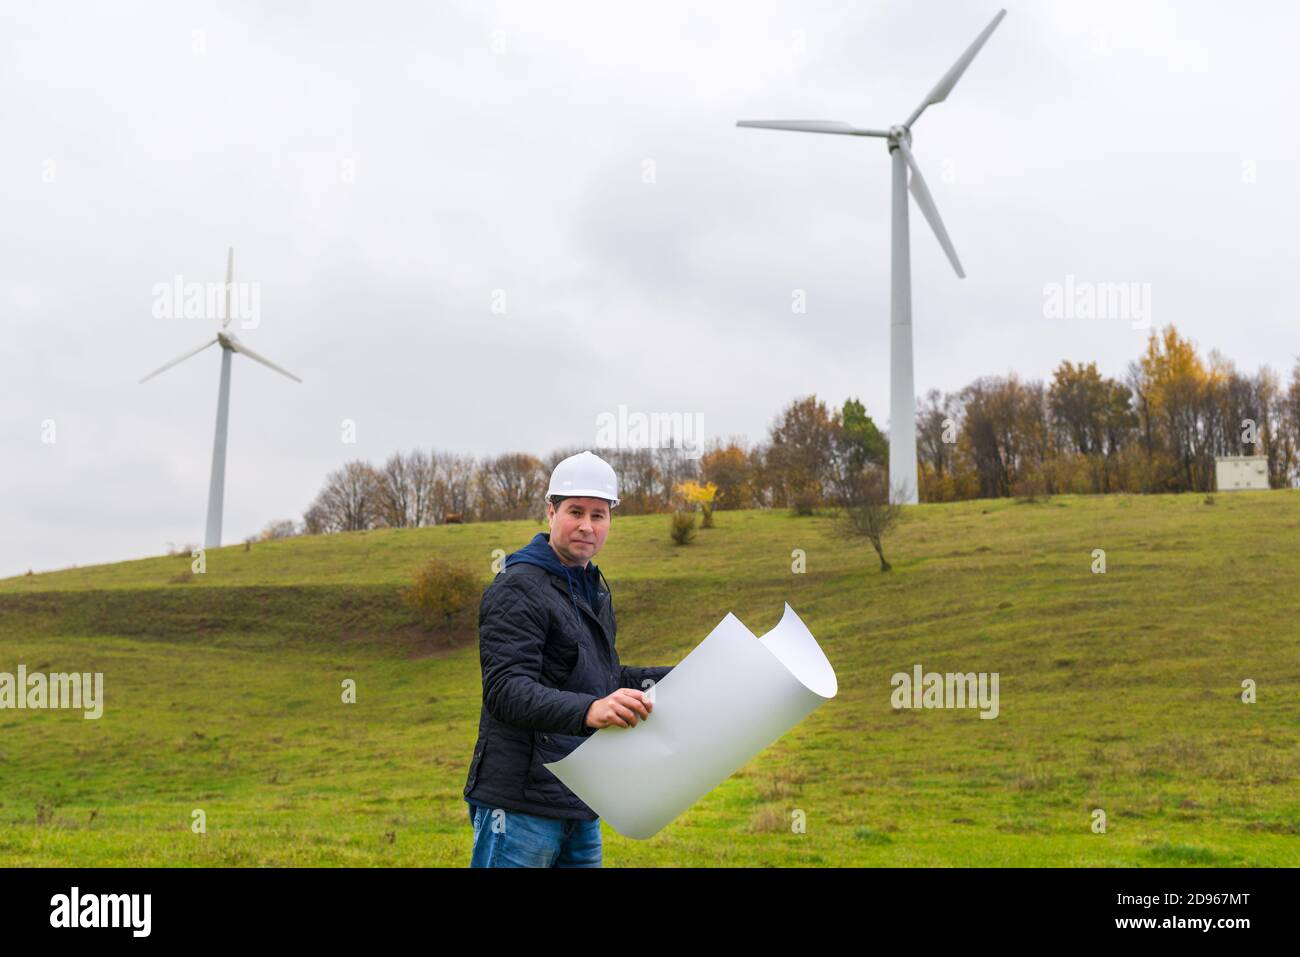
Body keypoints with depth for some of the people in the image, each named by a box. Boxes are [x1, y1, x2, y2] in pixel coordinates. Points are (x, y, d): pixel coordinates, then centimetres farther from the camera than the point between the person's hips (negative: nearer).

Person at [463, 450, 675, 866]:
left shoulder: (594, 589, 17)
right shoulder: (517, 589, -12)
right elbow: (507, 691, -23)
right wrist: (588, 710, -39)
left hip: (581, 806, 9)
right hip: (521, 805, -8)